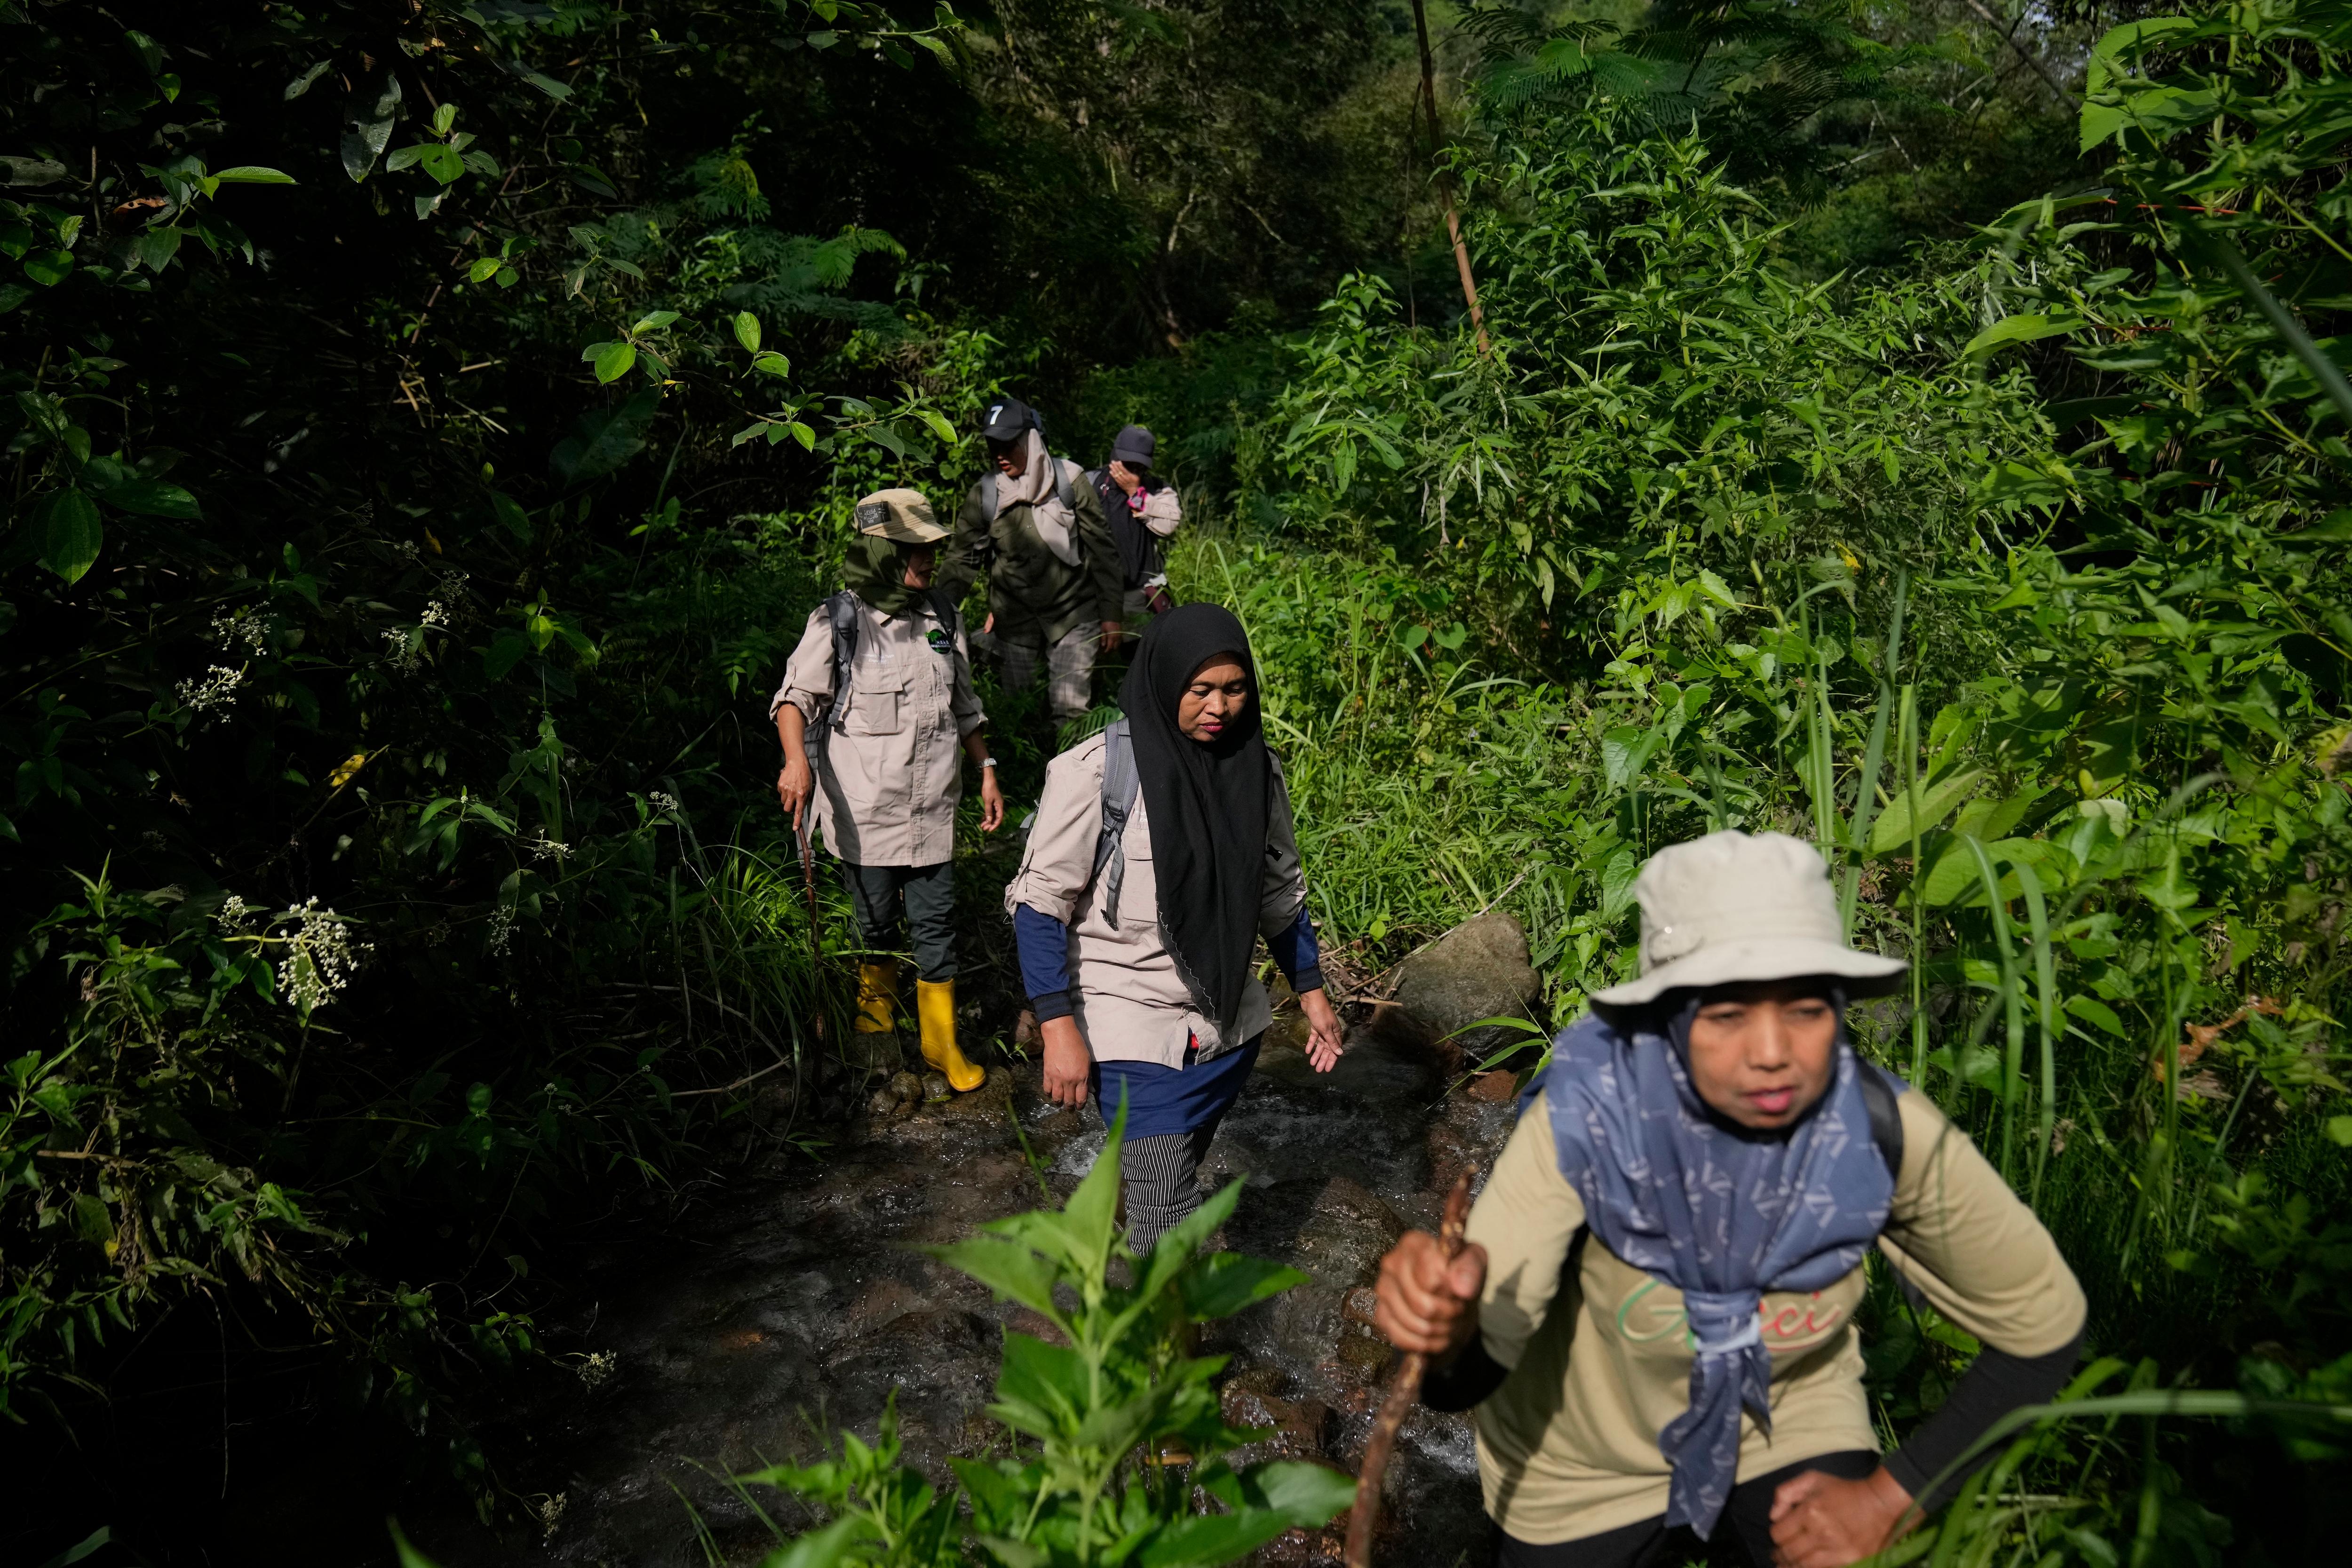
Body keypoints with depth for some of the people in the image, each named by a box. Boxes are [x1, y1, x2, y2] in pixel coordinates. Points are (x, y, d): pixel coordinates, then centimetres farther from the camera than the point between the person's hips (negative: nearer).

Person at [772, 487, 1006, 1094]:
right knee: (875, 920, 14)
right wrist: (796, 759, -23)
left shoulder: (942, 615, 5)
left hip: (932, 805, 3)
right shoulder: (839, 621, -10)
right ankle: (876, 1015, 41)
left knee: (935, 923, 6)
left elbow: (964, 706, 15)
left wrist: (986, 770, 14)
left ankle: (942, 1042, 20)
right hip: (864, 809, -3)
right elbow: (795, 695, -6)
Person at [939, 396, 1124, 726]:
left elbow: (1102, 548, -2)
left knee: (1072, 710, -7)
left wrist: (1110, 614, -3)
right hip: (1014, 619, 2)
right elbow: (962, 560, 1)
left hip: (1073, 612, -2)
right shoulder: (983, 495, -3)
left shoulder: (1069, 480, -7)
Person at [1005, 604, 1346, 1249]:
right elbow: (1041, 902, -14)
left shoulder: (1256, 766, 1)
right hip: (1134, 1025, -5)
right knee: (1167, 1213, -9)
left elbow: (1280, 887, 14)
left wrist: (1311, 990, 14)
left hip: (1229, 1020, 6)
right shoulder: (1096, 772, -16)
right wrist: (1059, 1029, -18)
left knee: (1178, 1174, 20)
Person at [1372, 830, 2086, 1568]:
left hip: (1789, 1414, 1)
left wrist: (1891, 1498, -15)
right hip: (1588, 1450, -1)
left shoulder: (1881, 1131, -29)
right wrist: (1447, 1324, -60)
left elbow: (2043, 1321, -13)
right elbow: (1461, 1381, -37)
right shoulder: (1586, 1119, -34)